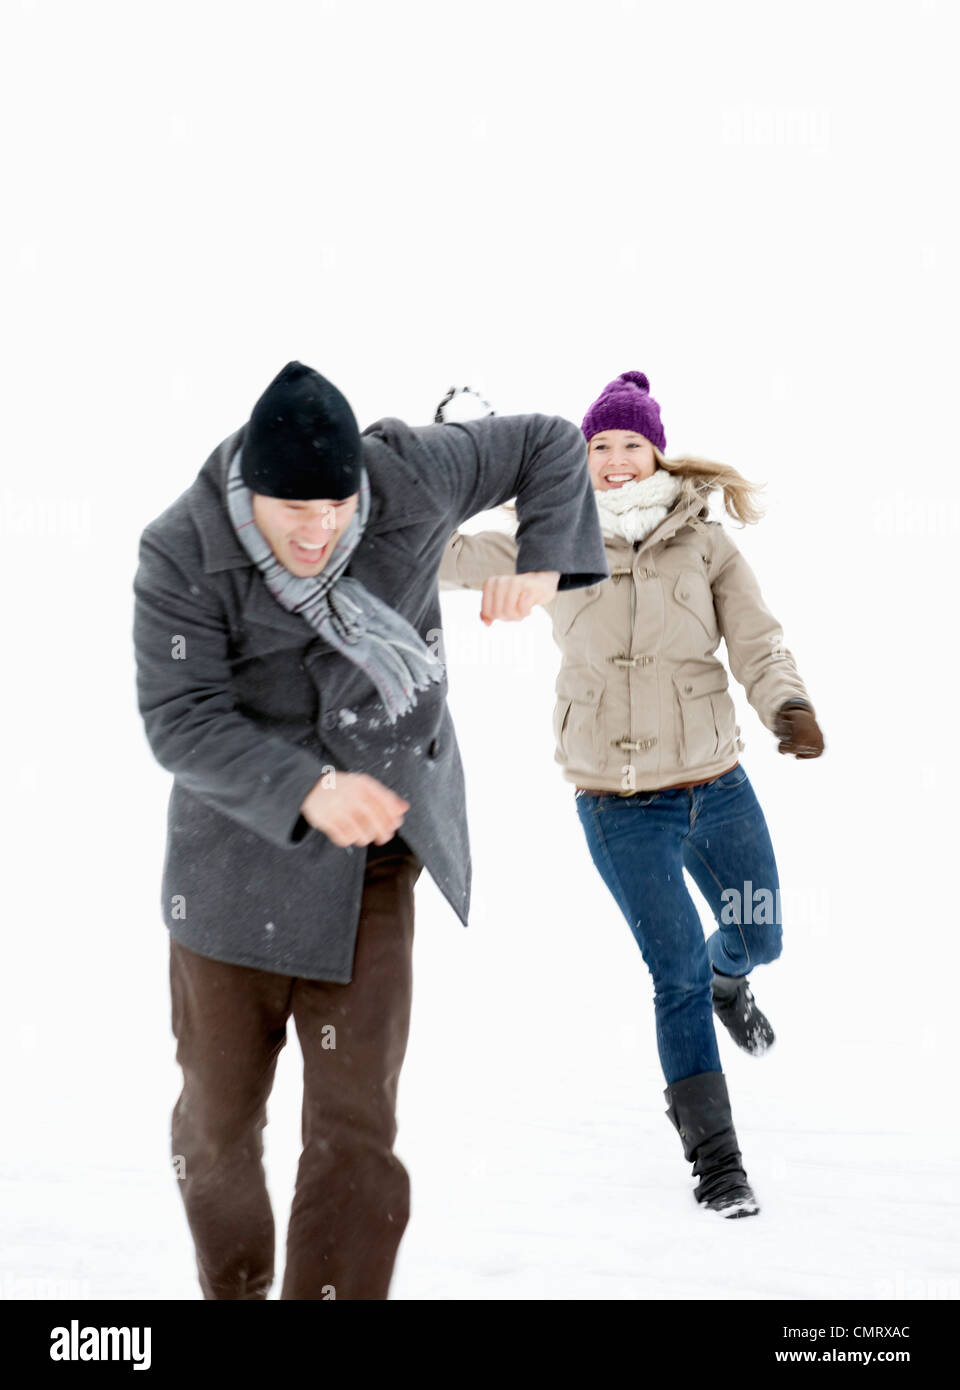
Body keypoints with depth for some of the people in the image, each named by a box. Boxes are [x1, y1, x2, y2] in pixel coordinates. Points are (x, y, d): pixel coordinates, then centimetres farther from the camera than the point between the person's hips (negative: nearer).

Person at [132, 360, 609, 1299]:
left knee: (355, 1125, -7)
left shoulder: (410, 476, -11)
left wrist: (542, 561, -9)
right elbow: (179, 720, -21)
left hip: (371, 857, 1)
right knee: (219, 1114, 12)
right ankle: (231, 1288, 39)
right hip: (240, 852, 0)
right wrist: (307, 788, -35)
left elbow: (550, 445, 4)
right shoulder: (181, 554, -17)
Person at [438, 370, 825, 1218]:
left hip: (718, 788, 2)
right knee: (678, 975, 0)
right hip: (621, 808, -2)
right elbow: (446, 557, -2)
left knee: (757, 941, 15)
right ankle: (713, 1154, 15)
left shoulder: (705, 545, -2)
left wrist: (789, 704, -29)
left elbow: (758, 642, -9)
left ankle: (727, 982, 55)